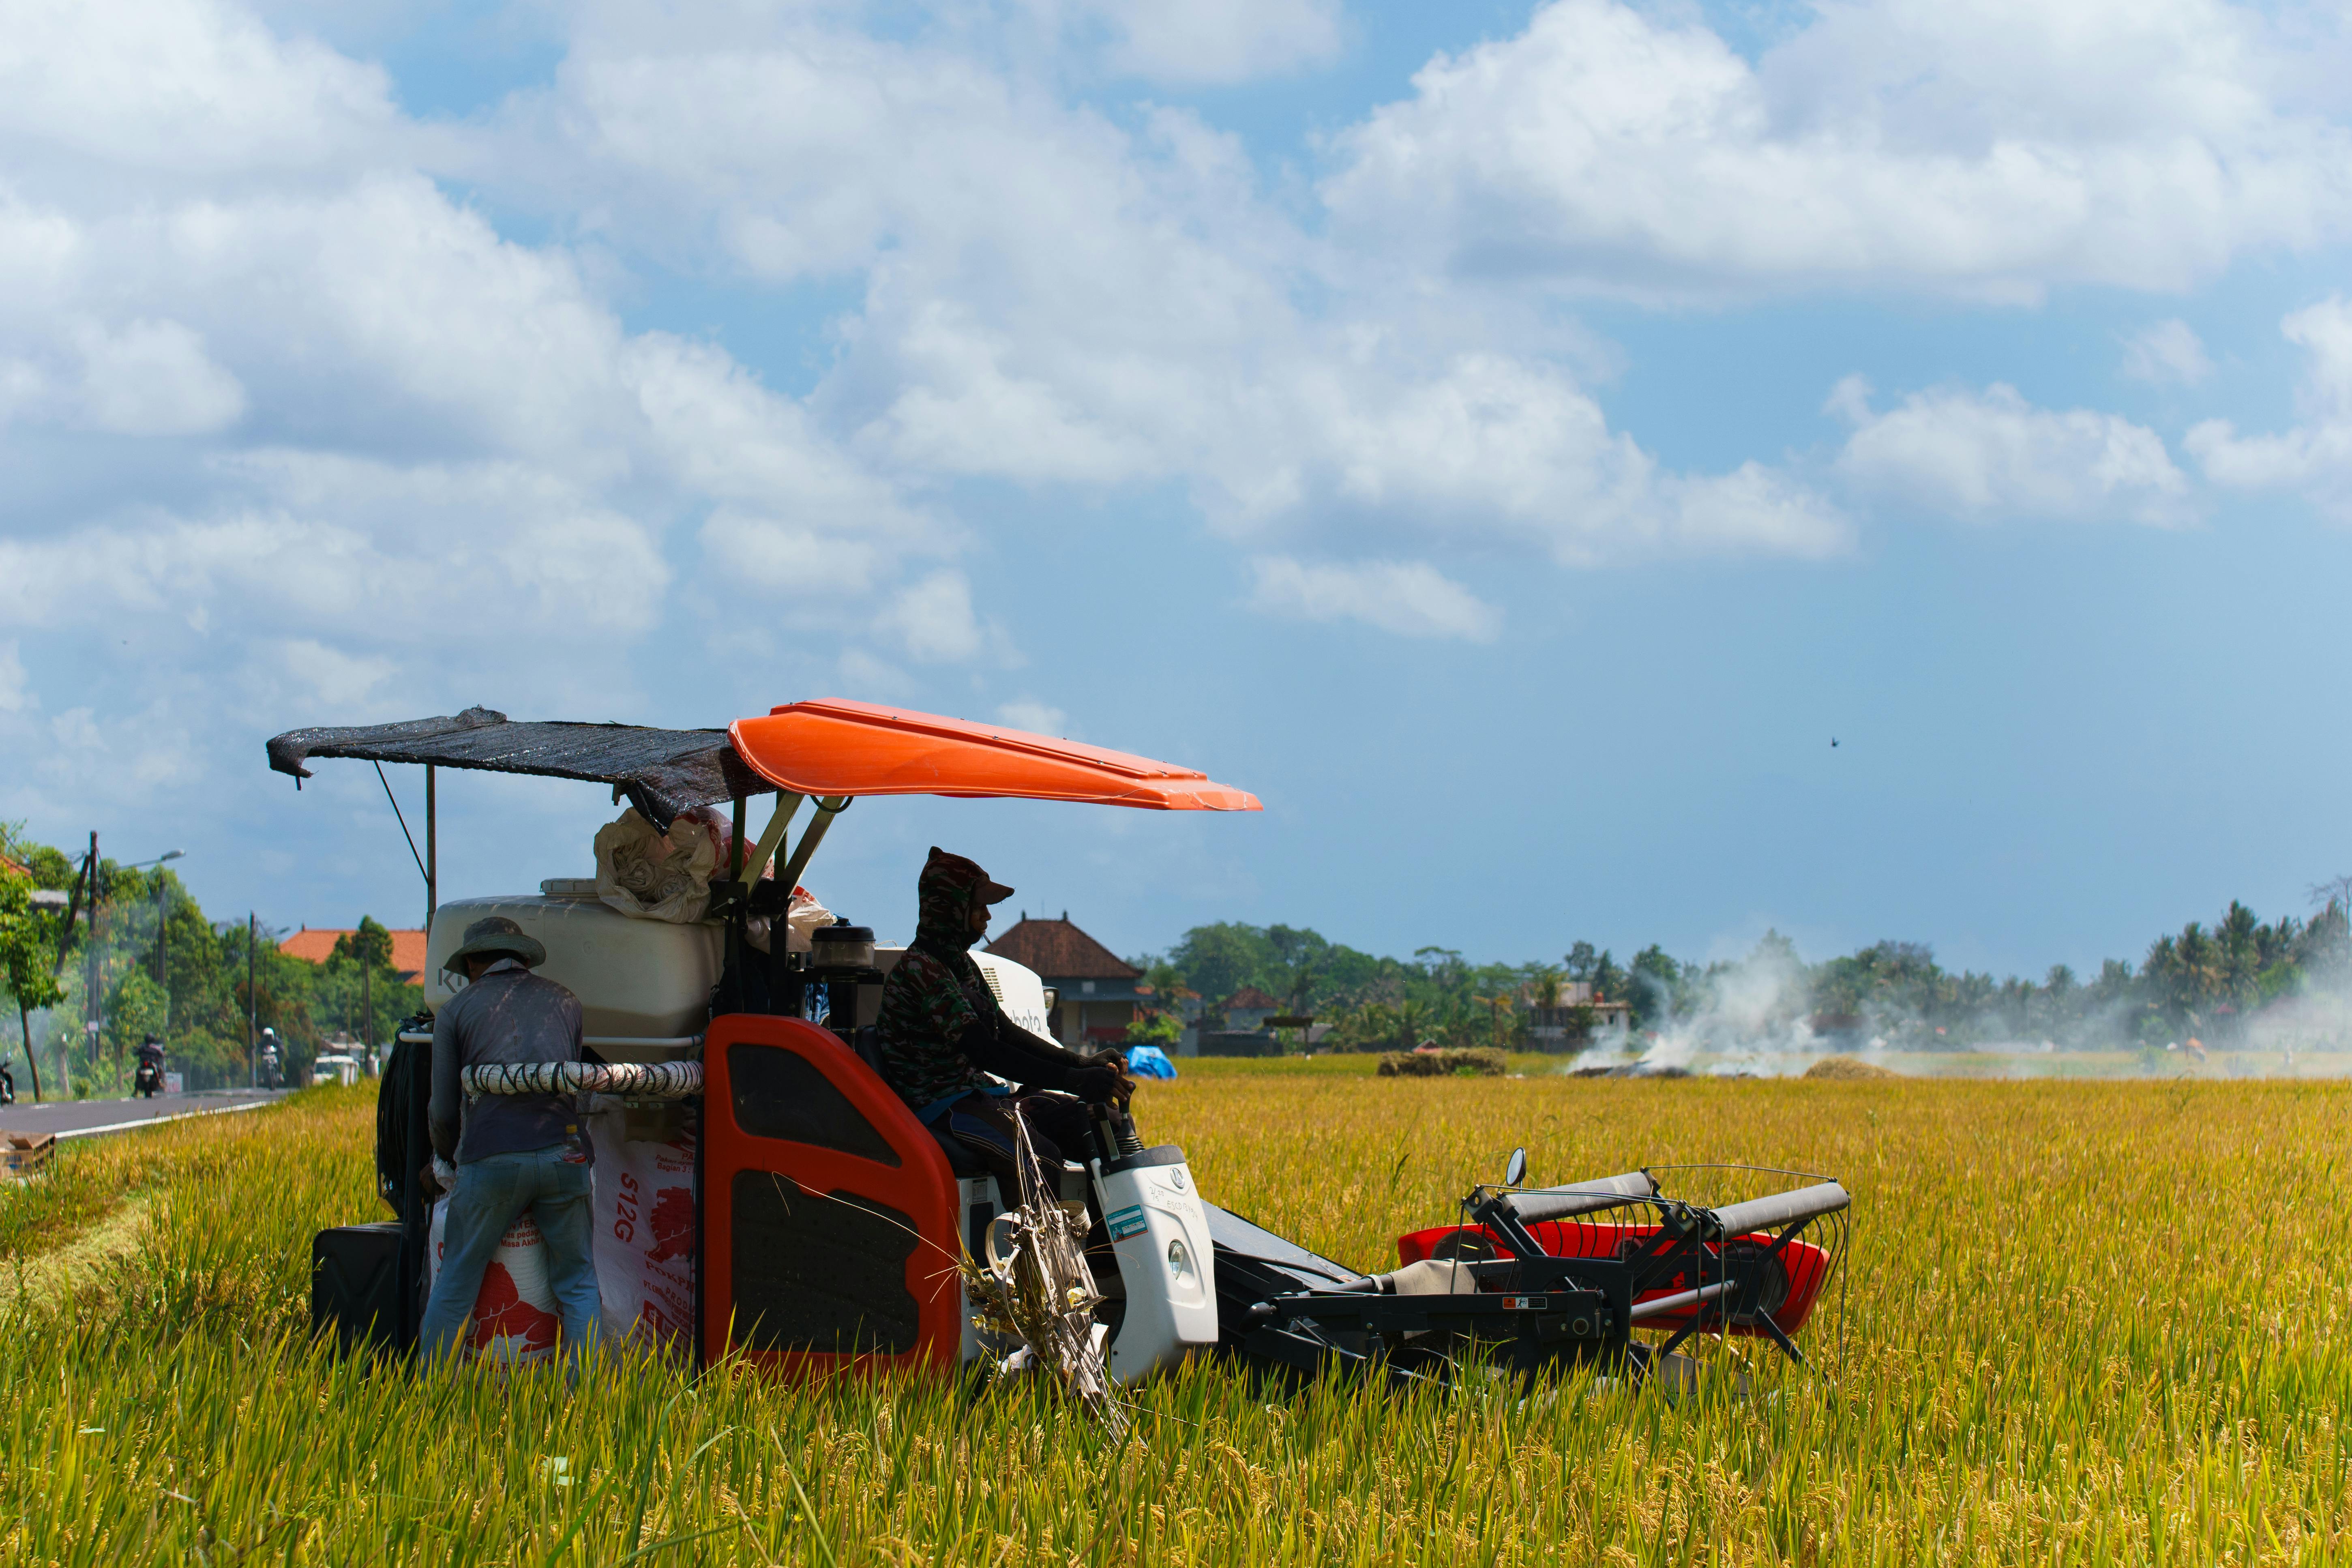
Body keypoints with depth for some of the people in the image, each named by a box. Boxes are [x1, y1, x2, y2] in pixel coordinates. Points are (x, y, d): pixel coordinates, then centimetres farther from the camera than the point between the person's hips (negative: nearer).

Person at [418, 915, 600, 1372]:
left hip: (490, 1159, -2)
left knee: (455, 1284, 7)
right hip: (562, 1154, 2)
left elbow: (443, 1111, 10)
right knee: (577, 1284, 9)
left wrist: (446, 1158, 30)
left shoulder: (456, 1011, 11)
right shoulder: (564, 1001, 19)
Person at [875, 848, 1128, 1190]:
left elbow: (1005, 1032, 18)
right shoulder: (921, 969, -16)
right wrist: (1074, 1081, -29)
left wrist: (1078, 1062, 3)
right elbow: (984, 1053, -24)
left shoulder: (962, 964, 16)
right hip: (939, 1107, -10)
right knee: (1040, 1161, -33)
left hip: (978, 1093, 10)